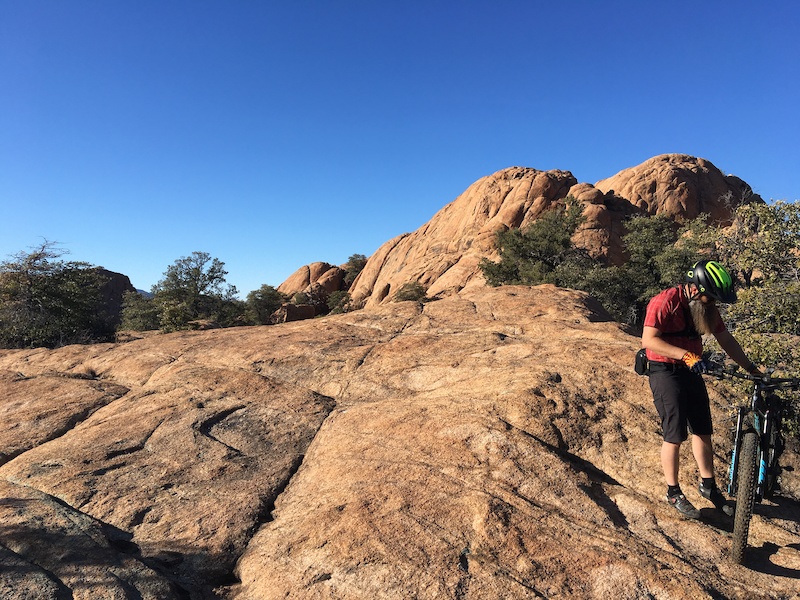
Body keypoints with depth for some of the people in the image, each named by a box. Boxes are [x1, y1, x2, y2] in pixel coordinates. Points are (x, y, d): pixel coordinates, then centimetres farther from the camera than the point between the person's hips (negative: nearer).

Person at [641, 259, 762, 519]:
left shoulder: (706, 306, 5)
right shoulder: (666, 301, -19)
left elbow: (726, 340, 10)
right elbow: (649, 339, -26)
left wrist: (752, 369, 7)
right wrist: (686, 355, -33)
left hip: (691, 372, 7)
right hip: (665, 371, -7)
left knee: (703, 430, 13)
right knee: (675, 435, -4)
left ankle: (708, 485, 31)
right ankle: (673, 492, 13)